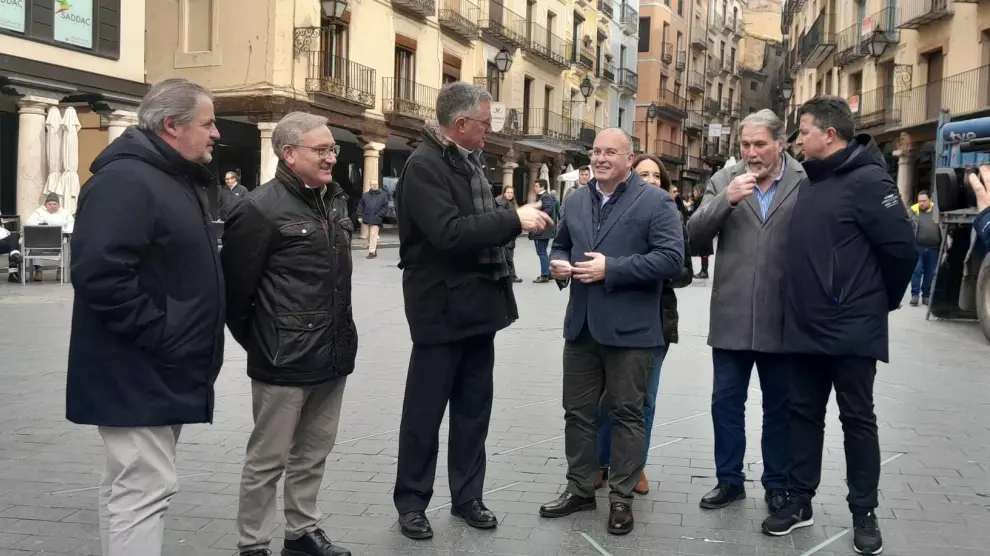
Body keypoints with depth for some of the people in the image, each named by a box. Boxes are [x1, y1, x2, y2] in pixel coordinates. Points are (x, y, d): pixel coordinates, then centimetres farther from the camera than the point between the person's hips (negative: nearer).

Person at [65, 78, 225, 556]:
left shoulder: (179, 180, 15)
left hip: (160, 372, 10)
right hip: (137, 373, -10)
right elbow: (99, 273, -29)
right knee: (144, 489, -7)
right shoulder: (125, 181, -18)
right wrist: (160, 334, -23)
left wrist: (188, 342, 16)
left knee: (130, 485, 18)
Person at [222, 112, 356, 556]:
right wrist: (256, 342, -2)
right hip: (284, 359, -7)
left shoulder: (335, 200, 10)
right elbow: (234, 285, -12)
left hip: (332, 352, 7)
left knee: (313, 454, 18)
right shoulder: (261, 209, -15)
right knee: (268, 459, 5)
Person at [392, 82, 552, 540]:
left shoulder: (470, 159, 12)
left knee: (474, 408, 14)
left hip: (478, 303, 8)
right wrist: (514, 219, -21)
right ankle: (411, 501, 19)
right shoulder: (424, 165, -16)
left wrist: (519, 221, 3)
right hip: (441, 307, -8)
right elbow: (449, 232, -27)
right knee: (425, 410, 5)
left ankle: (467, 496, 26)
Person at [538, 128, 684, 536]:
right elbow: (561, 245, 23)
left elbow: (671, 258, -16)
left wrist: (611, 269, -20)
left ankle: (621, 498, 17)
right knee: (578, 410, 13)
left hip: (629, 329, -6)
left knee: (626, 414, 5)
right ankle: (580, 488, 28)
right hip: (581, 325, 6)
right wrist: (559, 265, -2)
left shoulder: (655, 201, -7)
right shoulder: (575, 201, 12)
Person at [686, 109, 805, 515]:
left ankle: (777, 484, 27)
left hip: (781, 318, -2)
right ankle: (729, 479, 26)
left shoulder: (805, 183, -3)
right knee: (726, 401, 10)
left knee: (779, 406, 12)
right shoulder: (724, 180, 4)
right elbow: (696, 233, -2)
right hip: (731, 316, 2)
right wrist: (726, 199, -17)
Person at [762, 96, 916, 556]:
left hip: (851, 331, -7)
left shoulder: (867, 181, -14)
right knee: (804, 414, 13)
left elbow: (902, 248, -16)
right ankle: (799, 501, 25)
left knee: (857, 420, 5)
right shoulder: (811, 184, 11)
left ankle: (864, 514, 18)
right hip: (806, 328, 7)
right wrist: (800, 303, 14)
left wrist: (881, 301, -3)